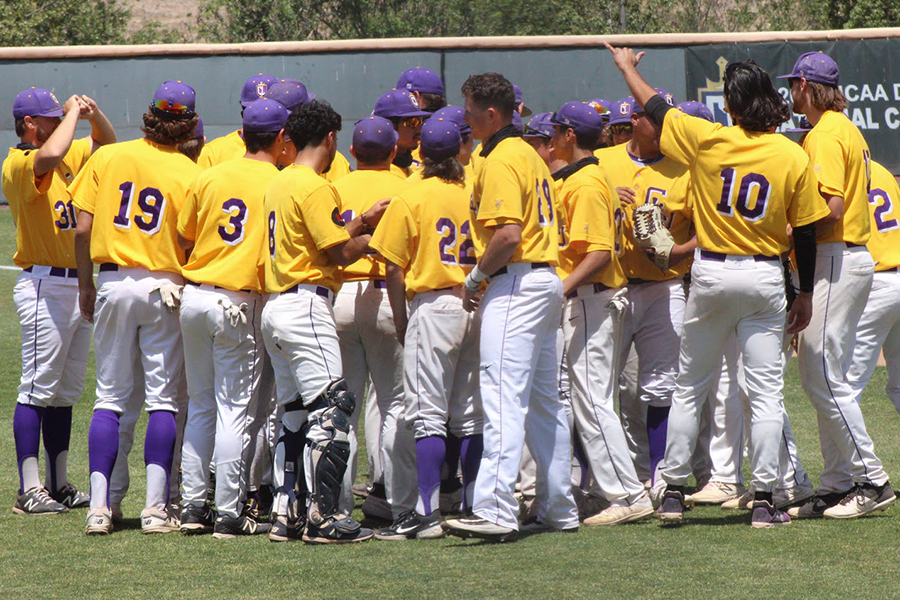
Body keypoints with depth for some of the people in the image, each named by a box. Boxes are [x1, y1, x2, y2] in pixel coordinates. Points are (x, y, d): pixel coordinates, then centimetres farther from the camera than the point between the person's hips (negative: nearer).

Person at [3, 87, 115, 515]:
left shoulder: (70, 156, 14)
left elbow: (106, 142, 27)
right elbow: (50, 155, -33)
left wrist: (92, 113, 6)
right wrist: (74, 113, -18)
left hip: (78, 286, 9)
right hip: (45, 285, -9)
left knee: (66, 393, 12)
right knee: (38, 389, -9)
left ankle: (57, 484, 18)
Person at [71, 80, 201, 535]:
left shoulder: (105, 158, 0)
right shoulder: (189, 173, -5)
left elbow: (83, 229, -1)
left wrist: (86, 286, 10)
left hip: (113, 284, 2)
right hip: (165, 288, -2)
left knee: (110, 397, 7)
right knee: (163, 398, 4)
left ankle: (99, 506, -1)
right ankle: (155, 507, -2)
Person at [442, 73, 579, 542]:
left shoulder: (500, 161, -13)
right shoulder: (530, 154, 18)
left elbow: (508, 234, -23)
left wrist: (476, 276, -11)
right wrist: (485, 277, 20)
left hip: (516, 283, -11)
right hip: (547, 281, 11)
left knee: (503, 398, -16)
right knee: (544, 401, 14)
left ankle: (495, 511, -23)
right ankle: (559, 508, 17)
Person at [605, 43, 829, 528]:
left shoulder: (707, 141, -7)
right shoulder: (794, 158, -5)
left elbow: (655, 107, 7)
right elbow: (805, 232, 0)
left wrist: (627, 66, 26)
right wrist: (805, 294, 11)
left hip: (711, 274, 0)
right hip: (765, 278, 0)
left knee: (689, 388, 12)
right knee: (765, 392, 2)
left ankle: (673, 491, 13)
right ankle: (764, 500, -2)